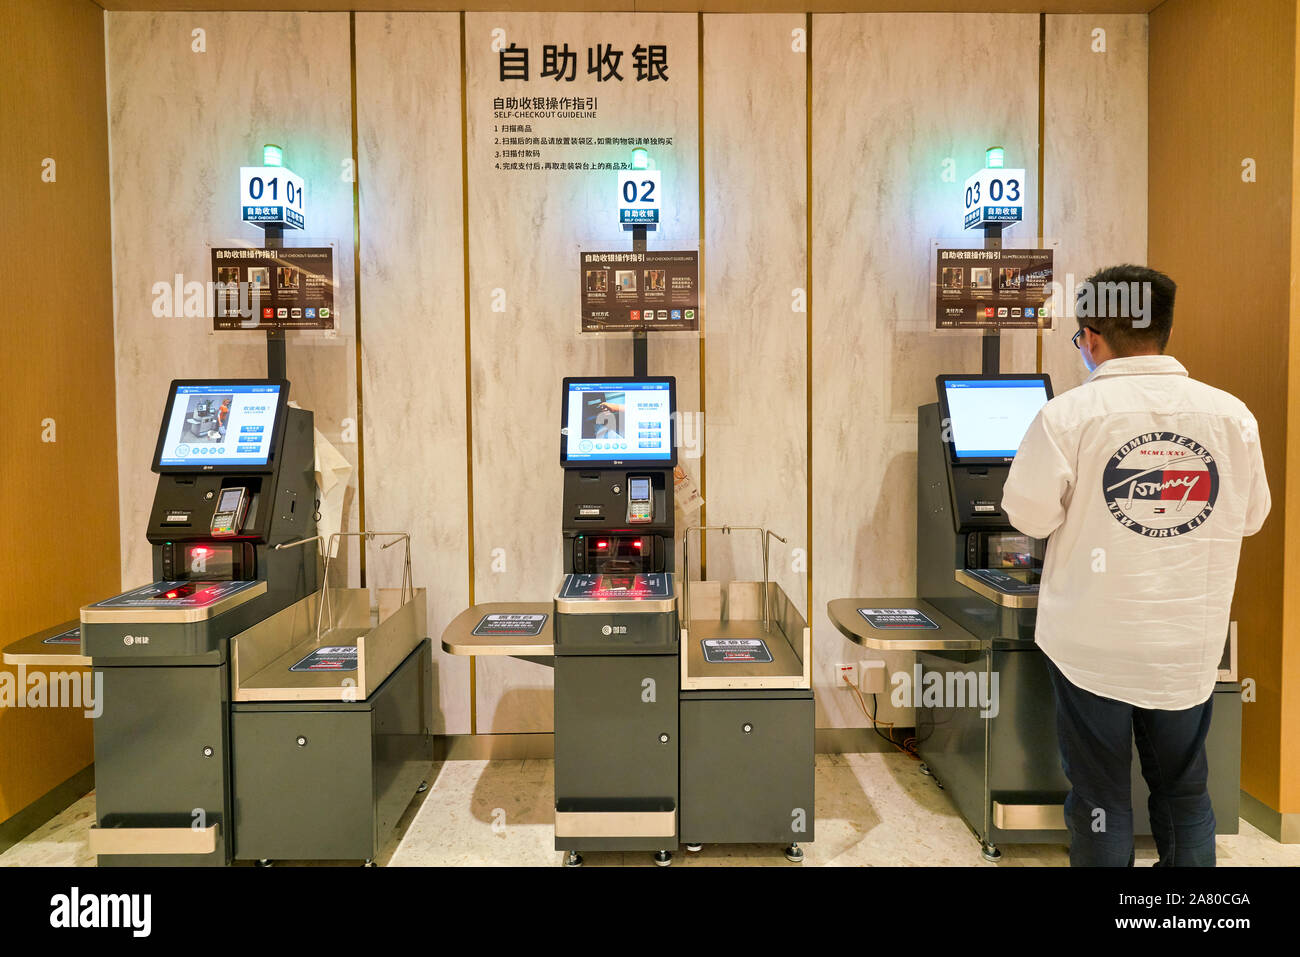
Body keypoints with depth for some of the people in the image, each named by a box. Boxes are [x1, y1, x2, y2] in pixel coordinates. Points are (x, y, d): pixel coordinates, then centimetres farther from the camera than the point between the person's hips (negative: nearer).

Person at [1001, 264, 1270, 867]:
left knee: (1099, 795, 12)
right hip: (1189, 645, 3)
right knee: (1185, 792, 21)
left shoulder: (1068, 415, -16)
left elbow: (1029, 516, -10)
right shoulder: (1231, 415, -4)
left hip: (1091, 643, -3)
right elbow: (1250, 517, 7)